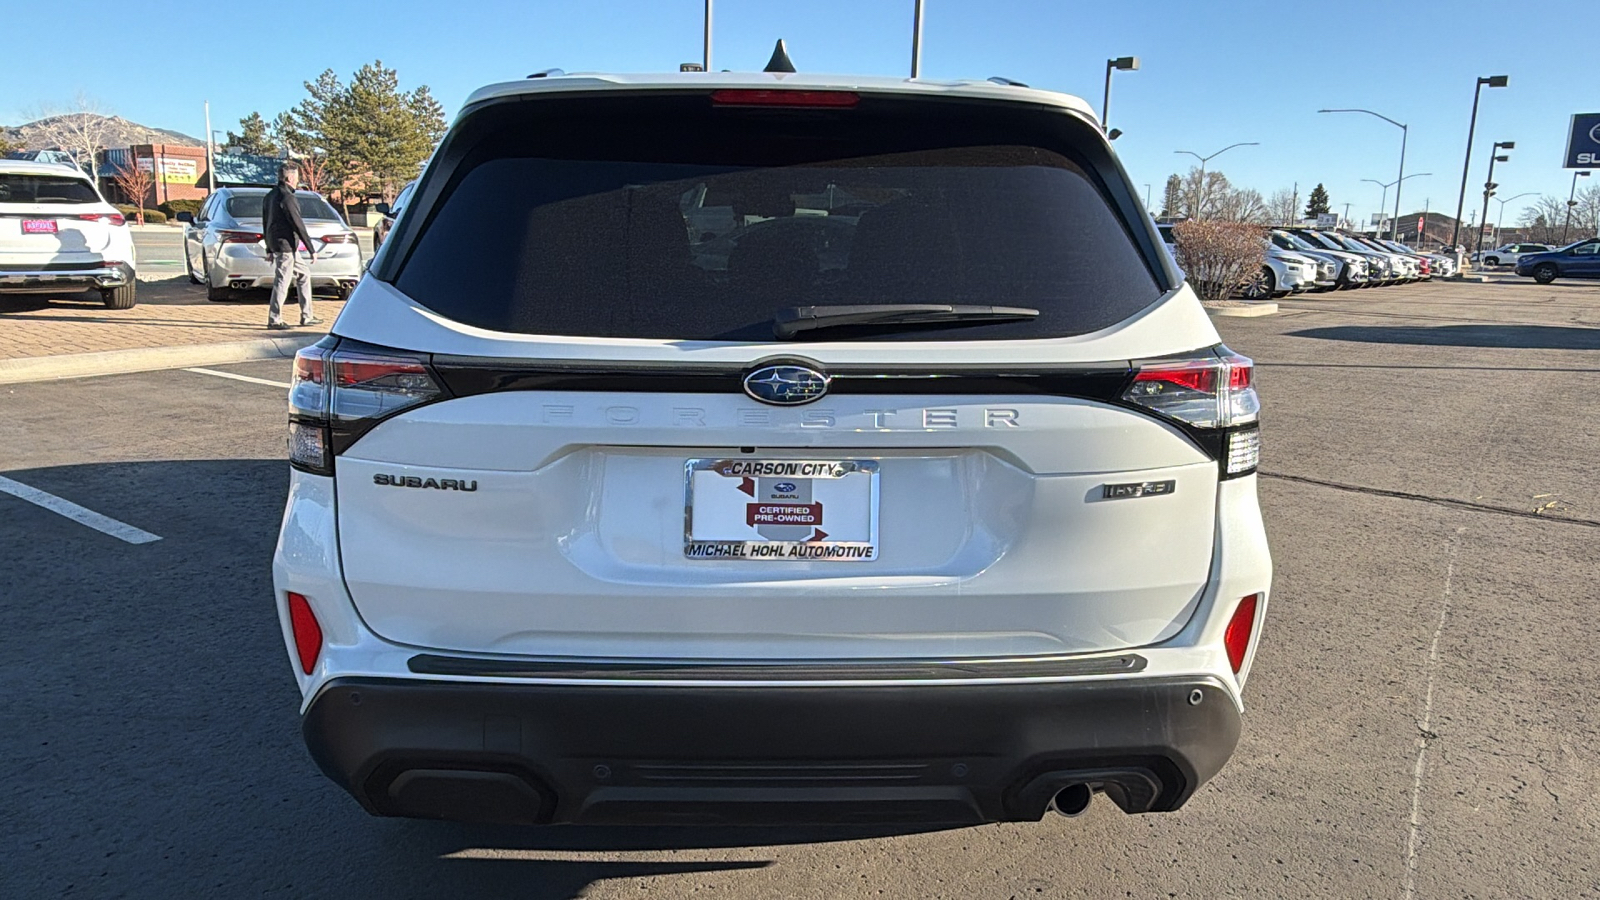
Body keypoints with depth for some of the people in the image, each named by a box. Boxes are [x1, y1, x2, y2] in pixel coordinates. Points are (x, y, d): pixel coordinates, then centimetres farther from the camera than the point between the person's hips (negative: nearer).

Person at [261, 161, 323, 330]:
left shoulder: (269, 196, 15)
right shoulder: (287, 197, -15)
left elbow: (265, 223, 21)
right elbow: (298, 225, -17)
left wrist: (269, 248, 26)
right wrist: (311, 250, -14)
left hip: (276, 244, 10)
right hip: (286, 245, -10)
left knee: (304, 274, 17)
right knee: (282, 282, -5)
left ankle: (306, 316, 17)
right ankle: (274, 320, 0)